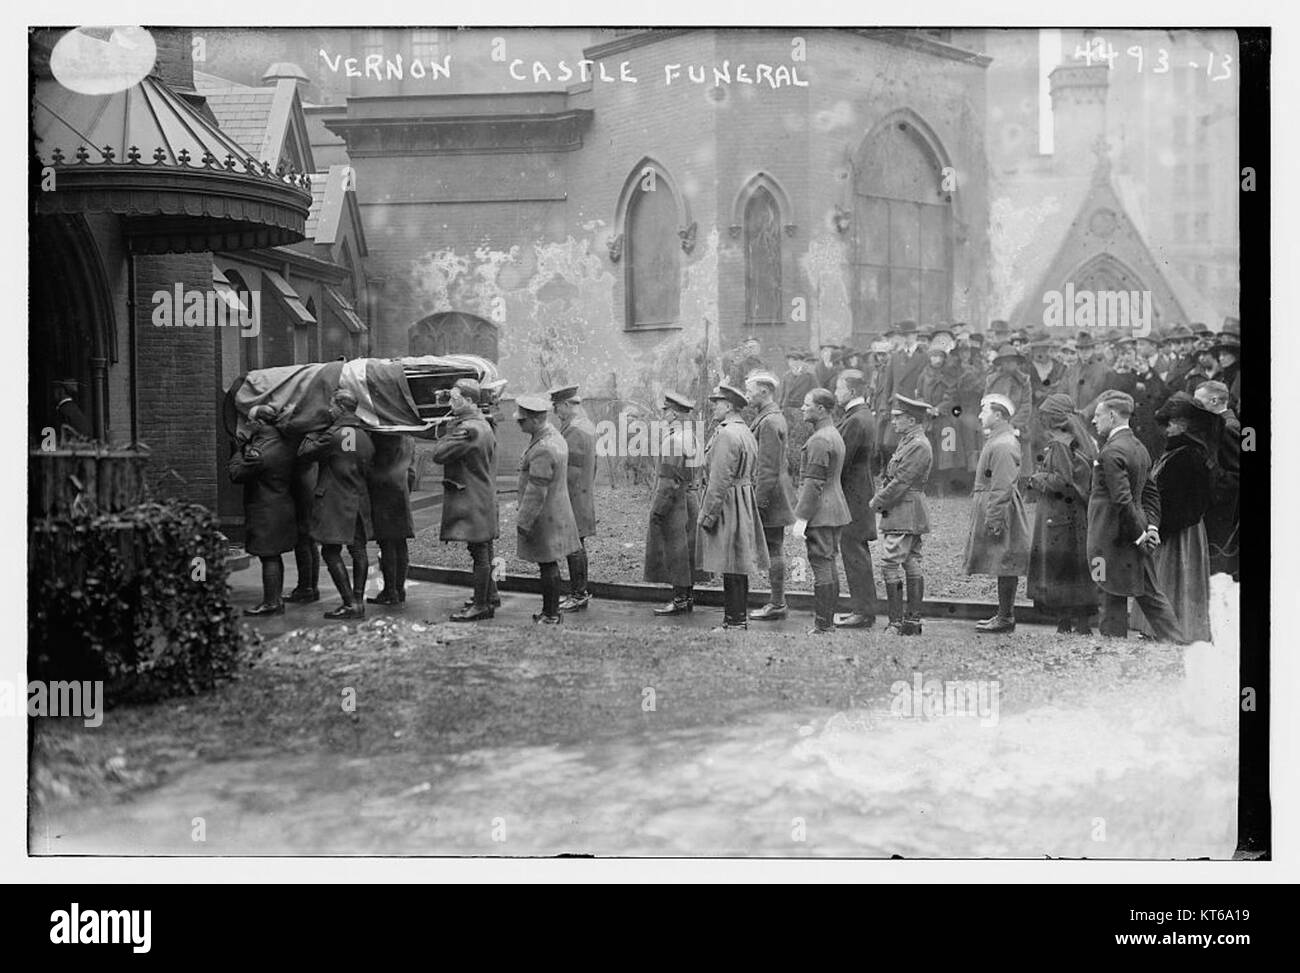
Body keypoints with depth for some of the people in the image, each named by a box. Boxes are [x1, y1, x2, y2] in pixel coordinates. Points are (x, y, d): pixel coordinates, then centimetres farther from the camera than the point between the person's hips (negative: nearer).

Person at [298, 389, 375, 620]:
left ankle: (350, 603, -9)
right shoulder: (364, 435, 8)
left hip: (335, 501, -7)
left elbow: (305, 451, -10)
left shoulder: (334, 434, -15)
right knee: (358, 550, 12)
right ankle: (358, 600, 14)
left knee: (331, 552, -3)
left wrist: (312, 435, 6)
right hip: (359, 500, 8)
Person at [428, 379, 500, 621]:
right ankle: (489, 596, 29)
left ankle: (481, 605, 1)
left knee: (479, 551, -4)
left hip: (472, 499, -10)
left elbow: (437, 455, -18)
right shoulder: (483, 424, 12)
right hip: (484, 495, 10)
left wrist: (447, 433, -9)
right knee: (483, 549, 18)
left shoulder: (468, 429, -21)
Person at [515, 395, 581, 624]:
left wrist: (523, 522, -18)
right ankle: (550, 610, 24)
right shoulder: (554, 436, 8)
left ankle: (551, 615, 6)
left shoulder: (542, 450, -25)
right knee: (549, 564, 16)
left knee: (547, 565, -1)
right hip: (557, 510, 10)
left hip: (544, 516, -10)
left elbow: (536, 492, -24)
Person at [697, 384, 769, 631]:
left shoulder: (726, 434, -16)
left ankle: (735, 622, -4)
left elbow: (720, 479, -20)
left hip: (727, 503, -10)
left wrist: (708, 513, -18)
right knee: (739, 567, 13)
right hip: (744, 504, 10)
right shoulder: (747, 432, 15)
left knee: (731, 569, -6)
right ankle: (739, 617, 19)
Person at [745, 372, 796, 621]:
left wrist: (759, 501, -20)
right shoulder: (776, 418, 16)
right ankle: (777, 601, 17)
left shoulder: (768, 422, -16)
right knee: (774, 550, 12)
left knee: (773, 550, -6)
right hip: (777, 497, 10)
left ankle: (777, 604, -2)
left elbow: (768, 467, -20)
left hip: (770, 496, -10)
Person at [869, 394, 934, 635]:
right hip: (911, 517, 10)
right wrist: (880, 496, 7)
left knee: (890, 565, -10)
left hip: (905, 515, -10)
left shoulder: (918, 446, -16)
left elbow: (901, 482, -19)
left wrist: (877, 502, -9)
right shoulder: (907, 442, 17)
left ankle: (896, 622, -9)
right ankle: (913, 621, 12)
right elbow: (892, 476, 22)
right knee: (912, 566, 9)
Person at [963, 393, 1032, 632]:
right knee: (1004, 567, 13)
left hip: (1000, 512, -11)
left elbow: (1001, 488, -22)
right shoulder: (999, 440, 16)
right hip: (995, 512, 11)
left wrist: (993, 520, -22)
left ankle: (1006, 618, -2)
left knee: (1004, 566, -5)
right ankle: (1005, 614, 19)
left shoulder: (1002, 446, -17)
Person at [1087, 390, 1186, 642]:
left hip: (1112, 537, -9)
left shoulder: (1112, 452, -18)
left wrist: (1140, 533, -15)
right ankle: (1176, 643, 10)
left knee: (1114, 598, 0)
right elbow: (1151, 492, 17)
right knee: (1151, 595, 11)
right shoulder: (1139, 447, 13)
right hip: (1133, 536, 9)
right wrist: (1151, 526, 9)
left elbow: (1122, 500, -23)